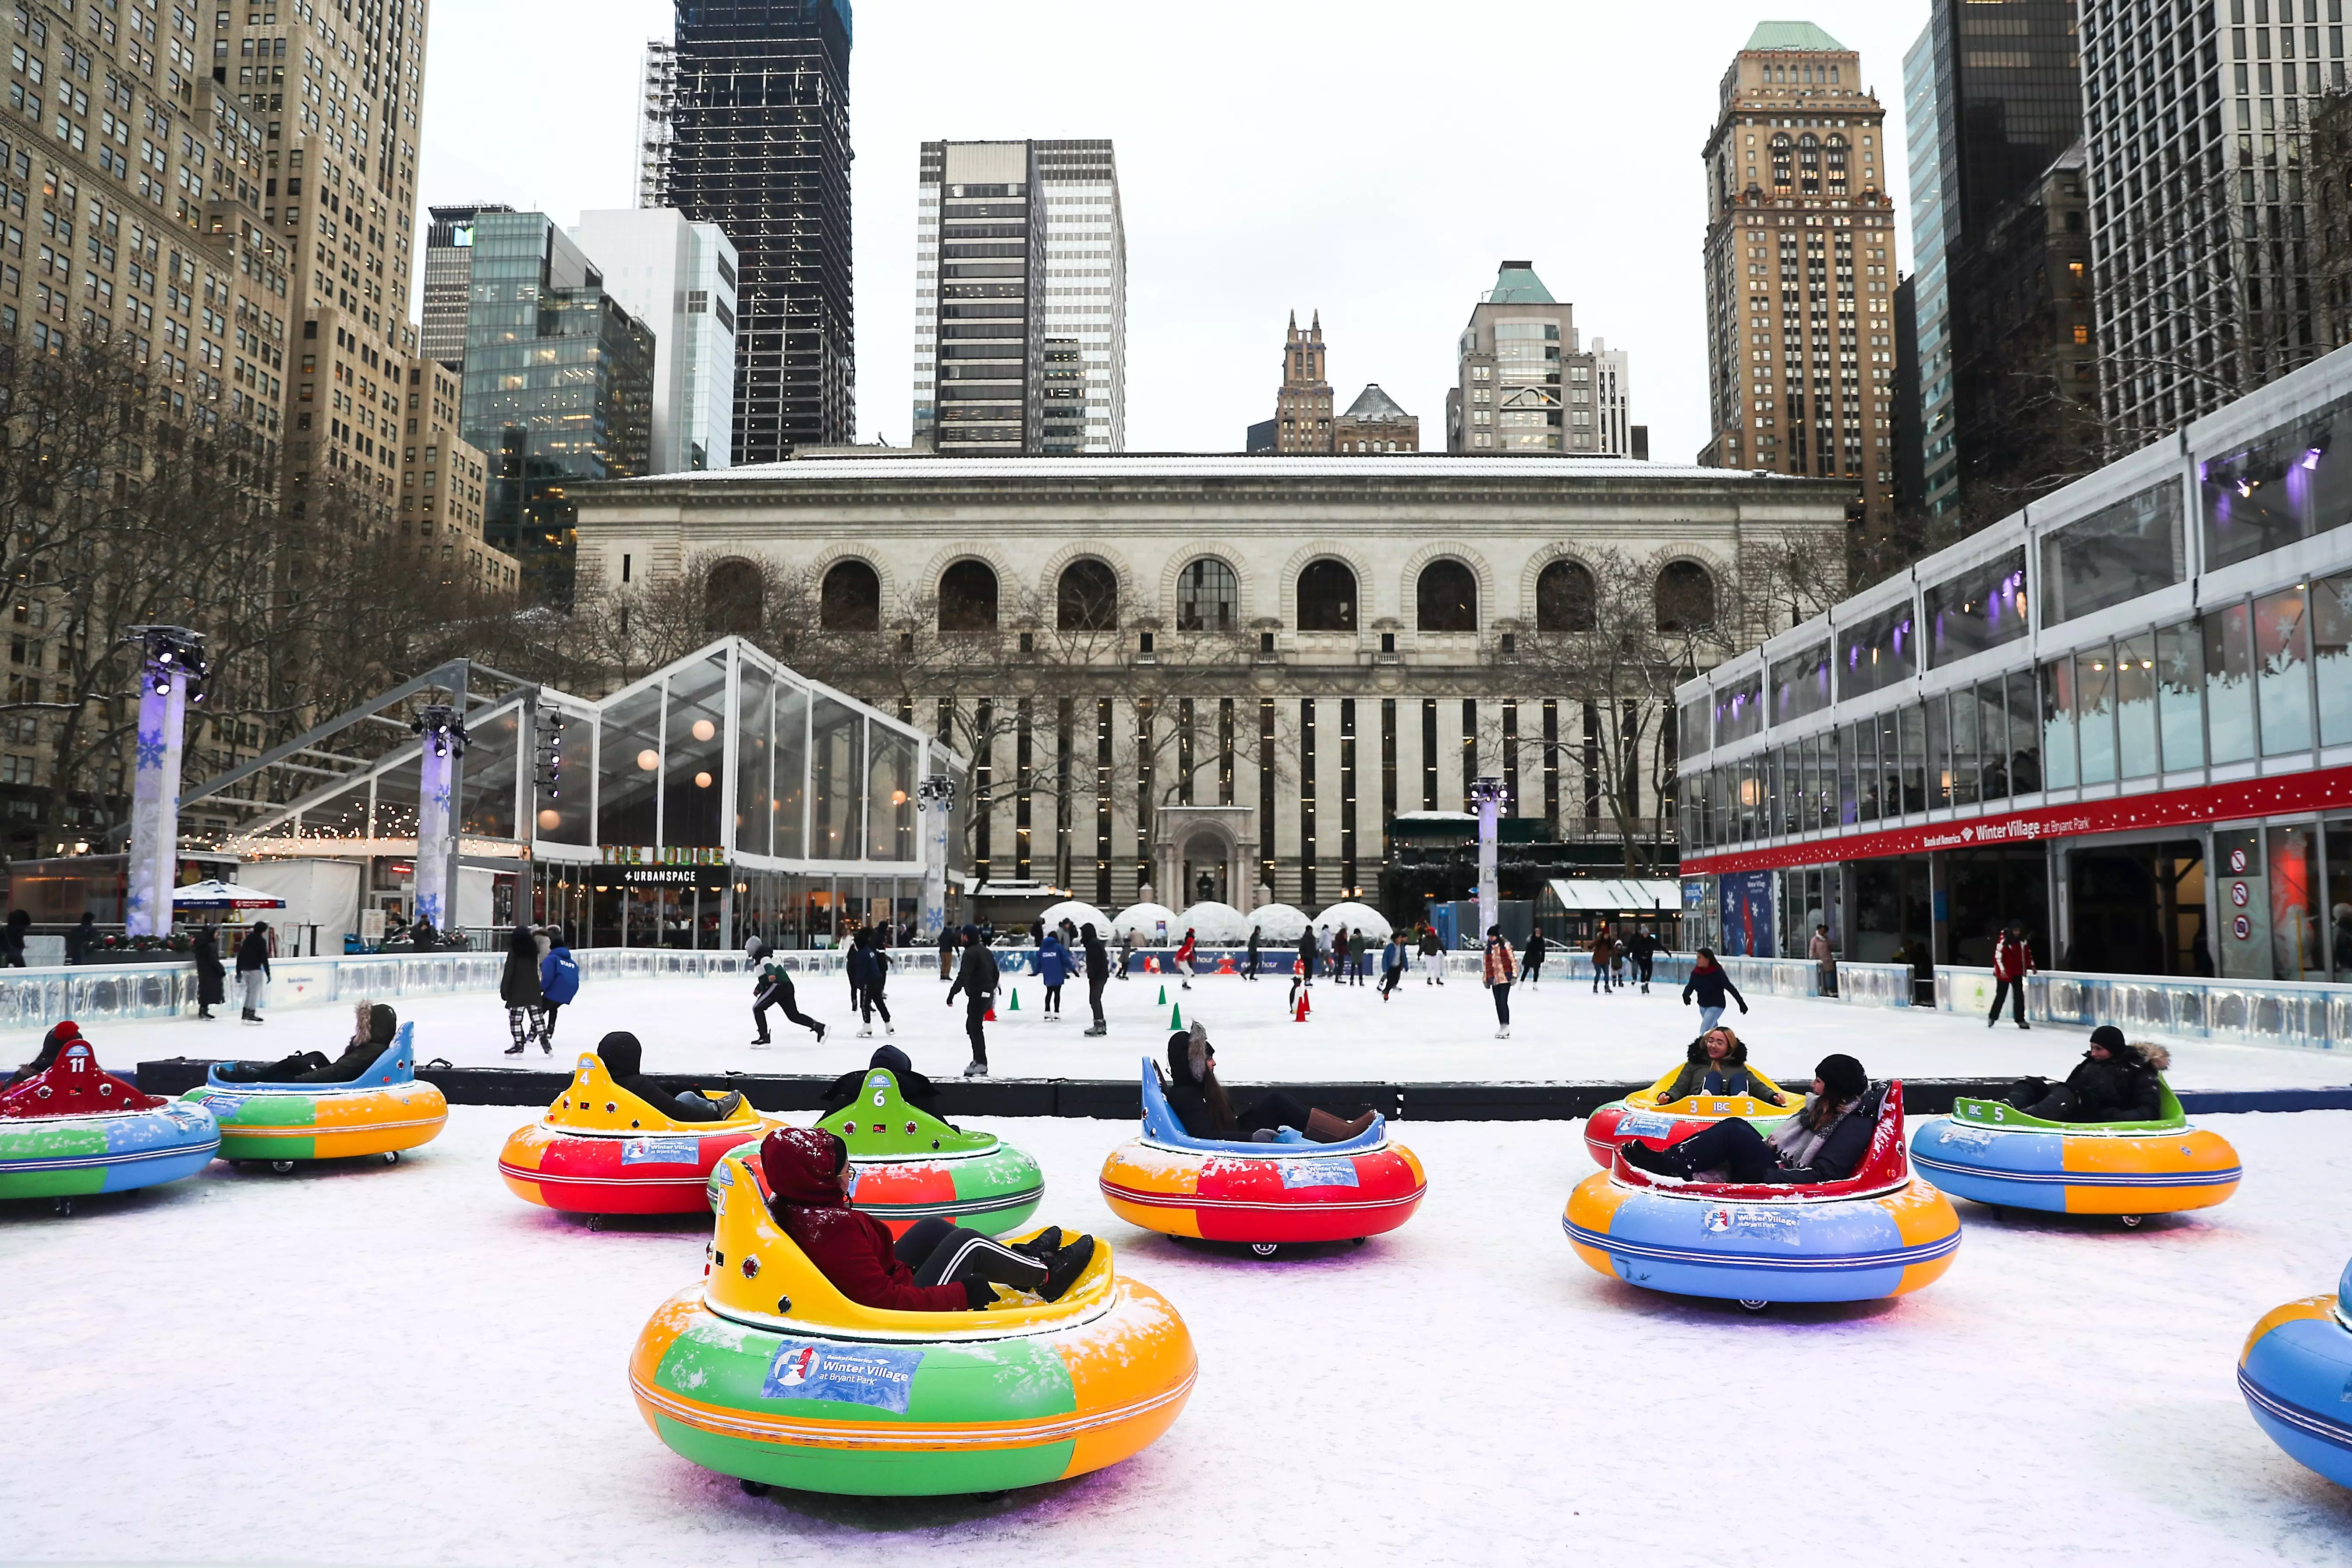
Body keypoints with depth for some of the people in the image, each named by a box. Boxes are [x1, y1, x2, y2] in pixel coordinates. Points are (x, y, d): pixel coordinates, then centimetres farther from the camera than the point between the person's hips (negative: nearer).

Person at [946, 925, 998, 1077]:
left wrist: (952, 994, -24)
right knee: (972, 1025, 19)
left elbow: (963, 976, -24)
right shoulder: (986, 951, 16)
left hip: (977, 994, -10)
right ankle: (978, 1059, 23)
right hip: (987, 994, 10)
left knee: (975, 1027, -7)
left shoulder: (970, 953, -15)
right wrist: (992, 990, 32)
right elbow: (995, 973, 23)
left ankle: (981, 1064, -10)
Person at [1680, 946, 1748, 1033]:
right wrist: (1686, 995, -23)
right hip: (1703, 1006, 7)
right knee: (1714, 1029, 27)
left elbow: (1730, 987, -21)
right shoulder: (1696, 972, -8)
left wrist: (1741, 1003, -20)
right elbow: (1690, 986, -1)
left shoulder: (1717, 972, -23)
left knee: (1705, 1031, -18)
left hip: (1716, 1006, -7)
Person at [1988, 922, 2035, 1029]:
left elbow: (2028, 954, 18)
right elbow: (1997, 957, -19)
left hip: (2017, 973, 5)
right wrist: (2002, 970, -24)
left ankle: (2020, 1020, 8)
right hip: (2004, 973, -5)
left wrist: (2032, 965, 13)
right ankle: (1992, 1017, 20)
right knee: (2001, 996, 4)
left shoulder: (2023, 942, 3)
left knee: (2019, 996, 3)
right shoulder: (2003, 941, -17)